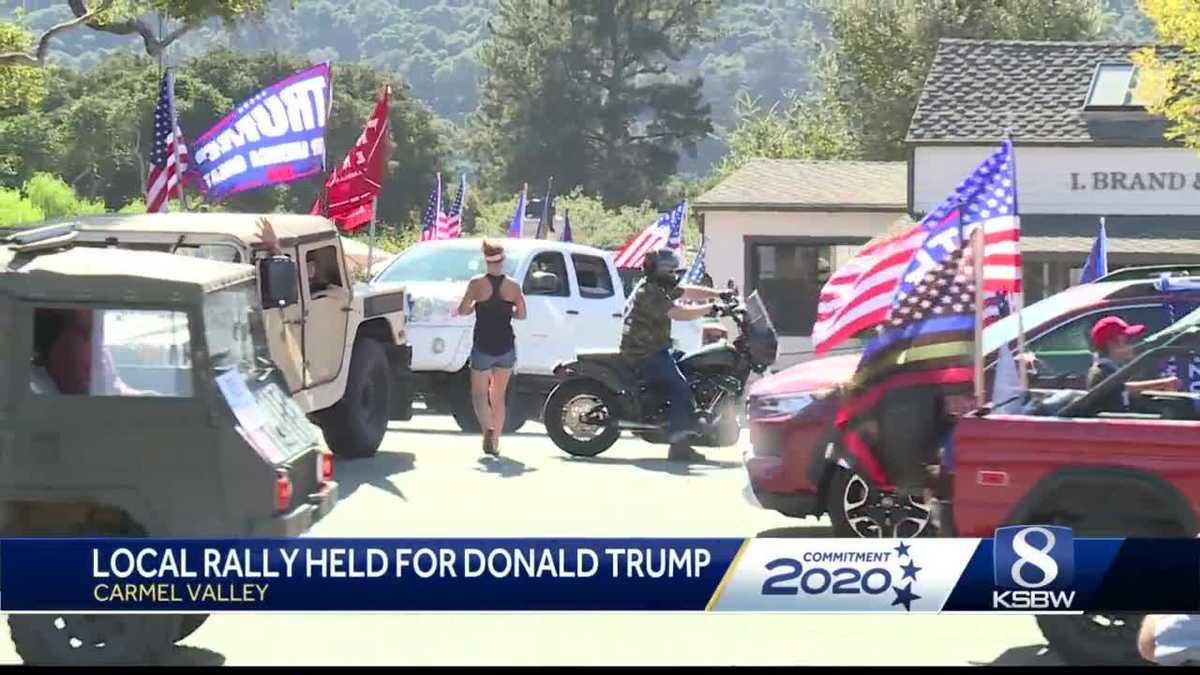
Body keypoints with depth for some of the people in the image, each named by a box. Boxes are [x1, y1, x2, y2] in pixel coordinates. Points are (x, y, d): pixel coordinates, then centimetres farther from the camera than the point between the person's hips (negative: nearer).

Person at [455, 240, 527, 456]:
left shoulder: (477, 284, -10)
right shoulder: (513, 287, -3)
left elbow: (462, 310, -6)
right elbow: (521, 314, 5)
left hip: (483, 347, -3)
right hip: (506, 347, 3)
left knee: (479, 393, 6)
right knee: (498, 396, 15)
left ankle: (488, 429, -19)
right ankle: (495, 441, 15)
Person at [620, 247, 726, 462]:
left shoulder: (660, 288, 14)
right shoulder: (649, 293, -19)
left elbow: (688, 291, 14)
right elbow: (679, 313, -27)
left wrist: (717, 294, 3)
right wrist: (712, 308, -23)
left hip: (656, 350, 11)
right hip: (645, 354, -11)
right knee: (680, 387, -21)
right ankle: (679, 445, -28)